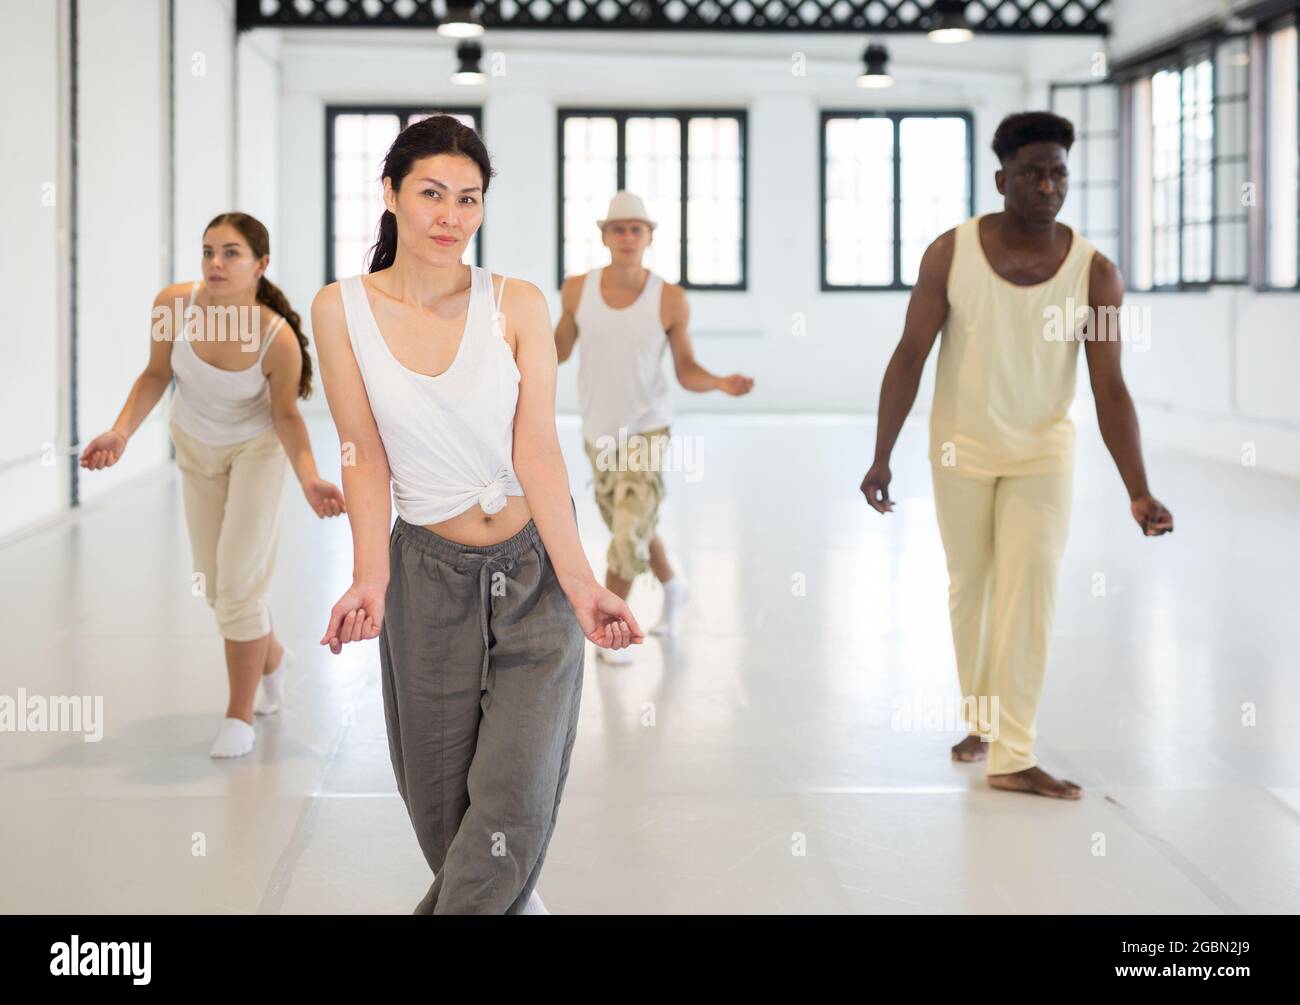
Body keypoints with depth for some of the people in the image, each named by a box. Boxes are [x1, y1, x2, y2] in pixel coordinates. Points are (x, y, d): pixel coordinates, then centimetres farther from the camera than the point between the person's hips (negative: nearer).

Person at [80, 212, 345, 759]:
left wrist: (310, 479, -29)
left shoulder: (278, 338, -33)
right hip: (196, 449, 4)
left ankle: (240, 715, 8)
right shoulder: (174, 303, -27)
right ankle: (271, 655, 45)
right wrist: (120, 433, -22)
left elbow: (285, 414, -16)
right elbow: (156, 374, -9)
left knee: (239, 579, -10)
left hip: (256, 448, -4)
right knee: (216, 585, 13)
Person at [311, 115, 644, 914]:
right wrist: (371, 579, -15)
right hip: (430, 578, 1)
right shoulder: (342, 309, -3)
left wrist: (580, 582, -21)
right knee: (441, 806, 8)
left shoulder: (518, 305, -6)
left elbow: (537, 451, -11)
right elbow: (366, 457, -4)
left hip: (535, 571, -1)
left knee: (513, 804, -8)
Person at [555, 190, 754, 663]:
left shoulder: (670, 299, -15)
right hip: (599, 432, 3)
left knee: (629, 534, -12)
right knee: (630, 526, 19)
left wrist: (722, 383, -28)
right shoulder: (578, 289, -9)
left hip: (646, 432, -3)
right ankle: (671, 584, 48)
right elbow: (559, 350, 5)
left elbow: (687, 372, -8)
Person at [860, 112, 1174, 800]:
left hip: (1042, 452, 0)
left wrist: (1138, 492, -20)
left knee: (1029, 594, -9)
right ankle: (982, 720, 33)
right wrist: (881, 458, -12)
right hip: (961, 448, 1)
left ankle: (1012, 758, -5)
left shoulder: (1095, 273, -14)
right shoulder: (951, 253, -15)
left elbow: (1109, 388, -12)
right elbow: (910, 356, -10)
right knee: (969, 589, 12)